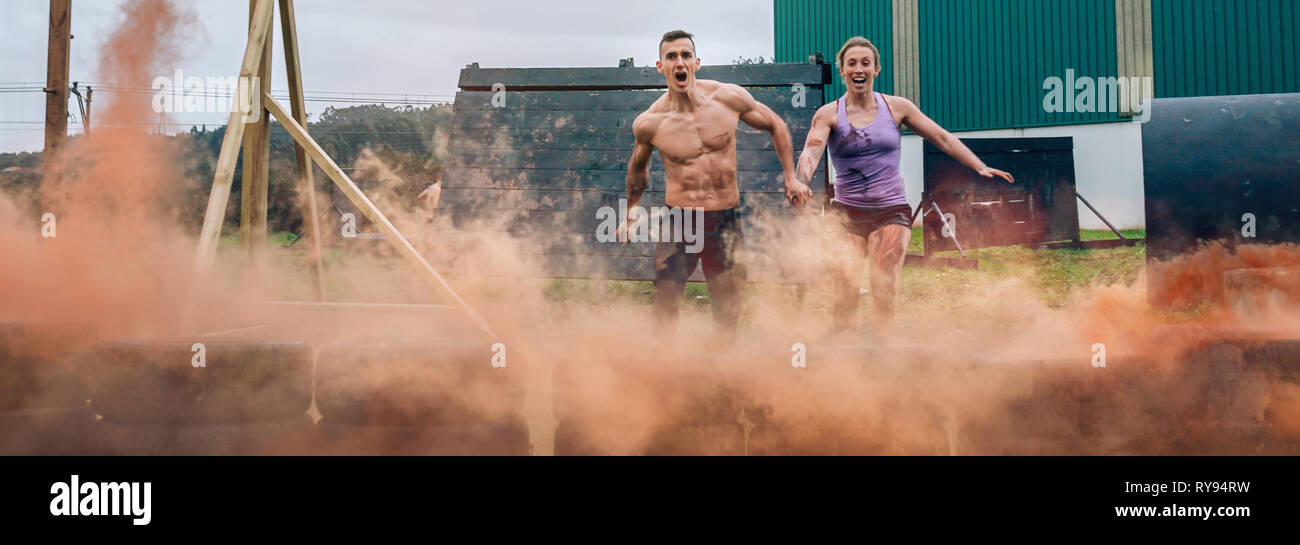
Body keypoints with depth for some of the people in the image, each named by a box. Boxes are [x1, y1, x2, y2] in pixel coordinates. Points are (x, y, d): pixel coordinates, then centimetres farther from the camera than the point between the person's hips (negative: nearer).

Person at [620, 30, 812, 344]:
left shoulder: (729, 98, -6)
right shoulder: (649, 123, -7)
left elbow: (775, 126, 11)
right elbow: (638, 166, 14)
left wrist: (791, 178, 8)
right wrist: (630, 214, 22)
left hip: (726, 221, 1)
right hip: (679, 221, -1)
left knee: (728, 311, 6)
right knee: (665, 301, -3)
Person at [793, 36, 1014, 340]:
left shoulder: (896, 107, 6)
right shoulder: (829, 114, 2)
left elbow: (942, 138, 11)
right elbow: (811, 151, -15)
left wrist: (980, 167, 4)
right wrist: (801, 182, -36)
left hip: (891, 211, 1)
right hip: (846, 212, -1)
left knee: (885, 290, -13)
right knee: (845, 291, -13)